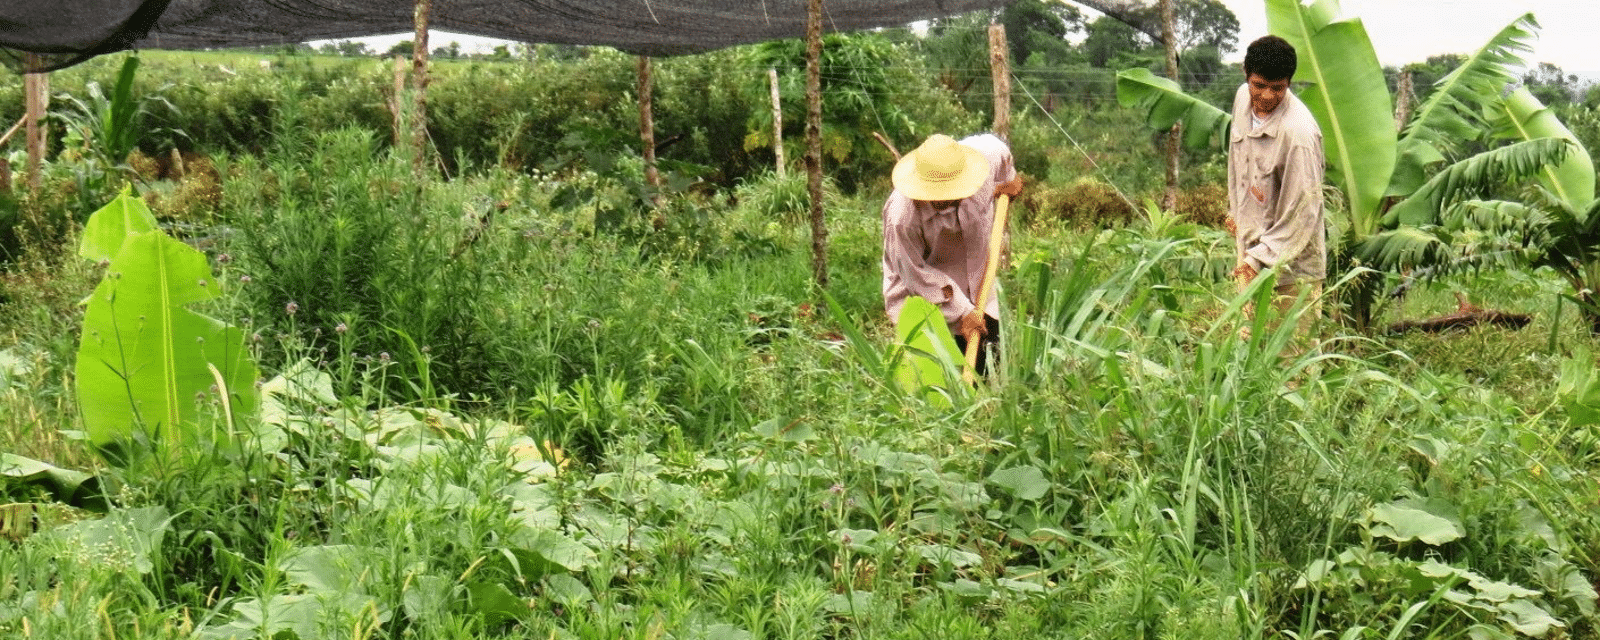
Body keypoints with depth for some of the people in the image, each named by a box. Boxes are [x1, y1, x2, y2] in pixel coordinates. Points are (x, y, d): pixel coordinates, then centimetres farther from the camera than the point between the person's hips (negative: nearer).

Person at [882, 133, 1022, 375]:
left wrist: (1007, 182, 22)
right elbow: (915, 273, -21)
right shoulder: (901, 216, -34)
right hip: (922, 298, -5)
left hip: (977, 290, 5)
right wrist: (961, 311, -17)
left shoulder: (989, 154, -24)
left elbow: (997, 146, 4)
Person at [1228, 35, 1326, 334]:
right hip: (1249, 239, 7)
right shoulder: (1243, 98, -3)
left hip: (1290, 259, -7)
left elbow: (1303, 208, -22)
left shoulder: (1299, 132, -26)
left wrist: (1260, 257, -21)